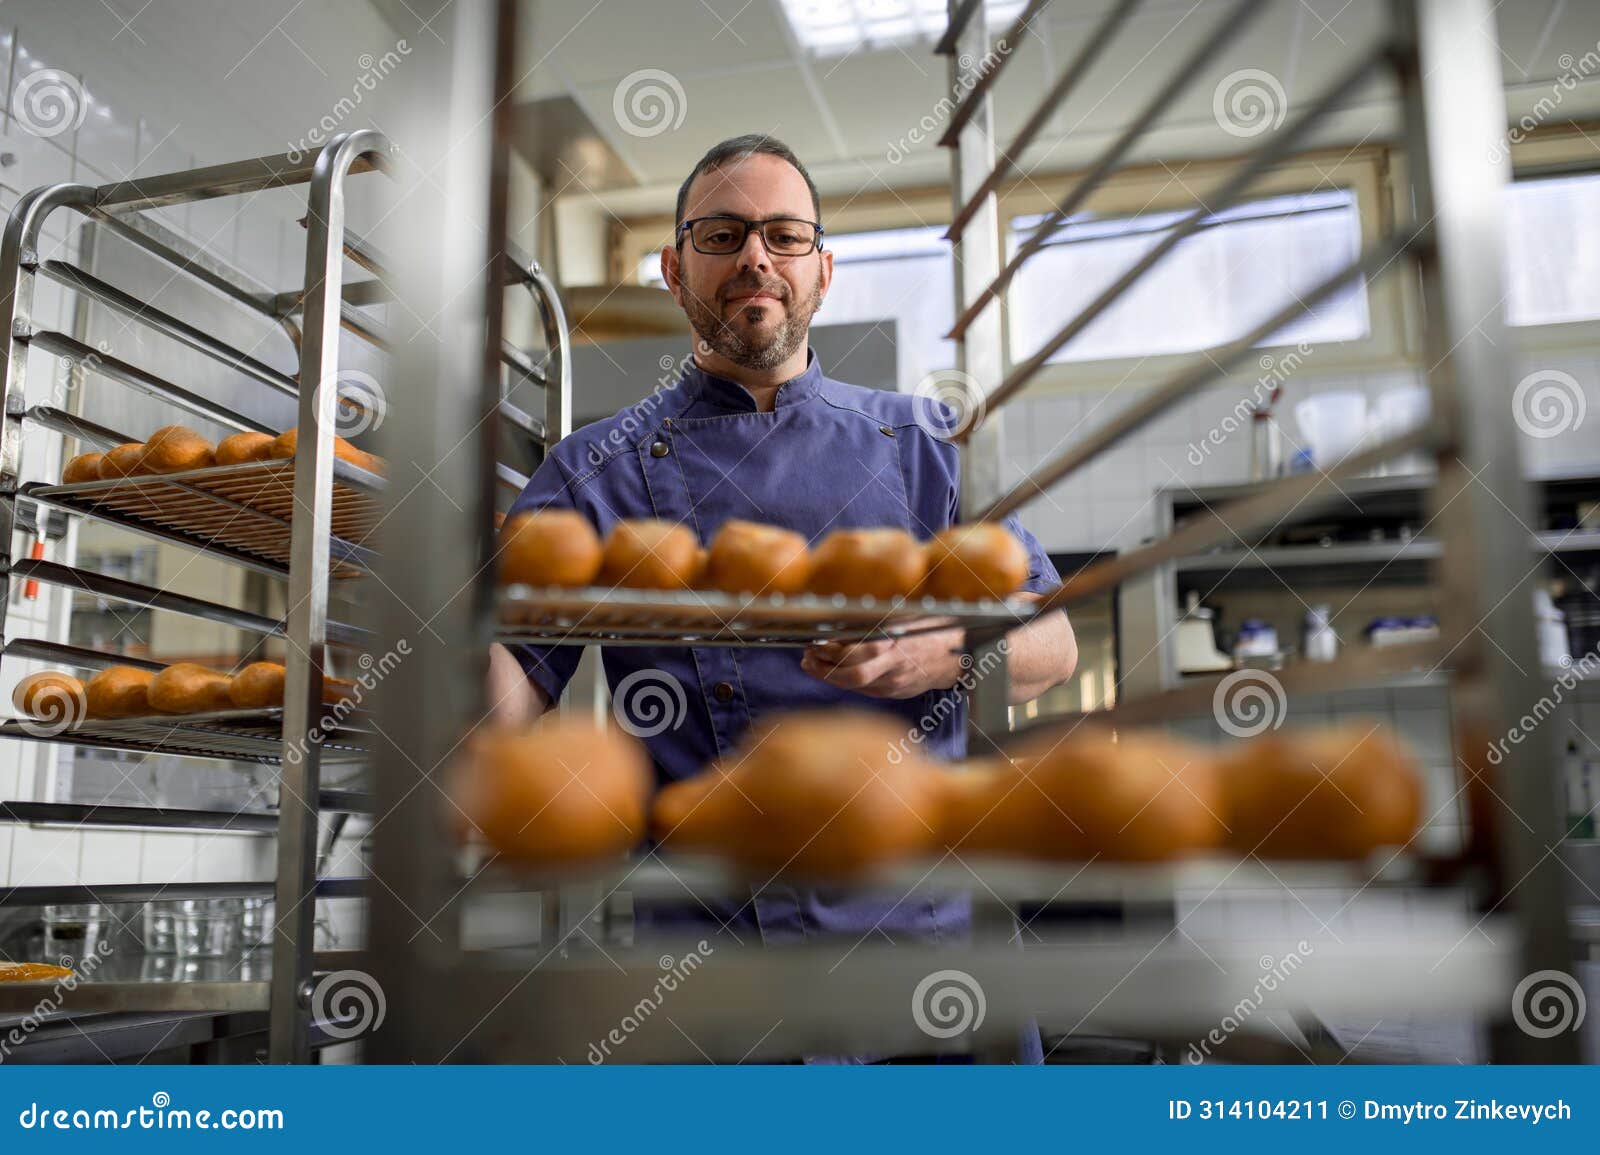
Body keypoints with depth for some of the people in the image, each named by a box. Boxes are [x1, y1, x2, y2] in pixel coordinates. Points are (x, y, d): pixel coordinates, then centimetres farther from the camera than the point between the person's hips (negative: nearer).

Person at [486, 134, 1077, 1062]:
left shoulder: (915, 440, 9)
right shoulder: (597, 472, 4)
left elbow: (1054, 643, 8)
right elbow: (513, 682, -5)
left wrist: (953, 655, -14)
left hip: (941, 912, 2)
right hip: (721, 932, -2)